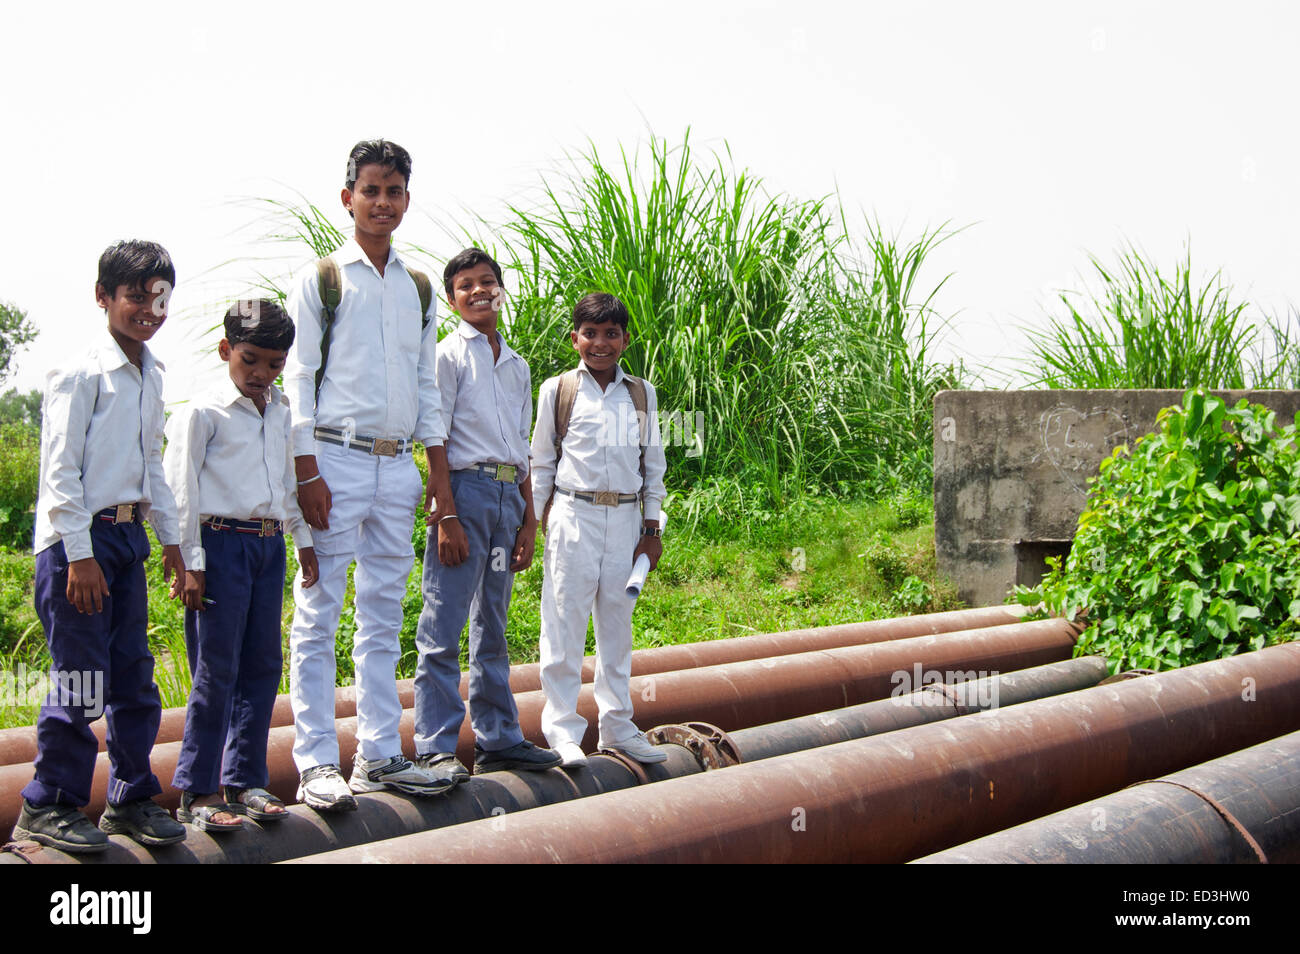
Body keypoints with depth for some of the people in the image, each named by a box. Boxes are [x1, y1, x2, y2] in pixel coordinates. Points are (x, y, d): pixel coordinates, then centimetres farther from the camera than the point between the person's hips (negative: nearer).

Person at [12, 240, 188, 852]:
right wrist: (79, 555, -17)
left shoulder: (151, 377, 14)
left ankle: (132, 799, 21)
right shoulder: (82, 373, -10)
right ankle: (47, 808, 7)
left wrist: (170, 538, 20)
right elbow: (61, 469, -13)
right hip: (78, 539, -8)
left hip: (128, 535, 8)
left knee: (134, 673, 10)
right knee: (80, 678, -5)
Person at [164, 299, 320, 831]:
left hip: (269, 546, 6)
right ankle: (197, 792, 2)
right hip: (221, 543, -6)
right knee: (217, 671, -5)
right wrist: (191, 563, -11)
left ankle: (243, 780, 17)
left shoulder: (282, 413, 14)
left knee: (263, 667, 7)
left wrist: (303, 539, 20)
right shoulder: (202, 414, -5)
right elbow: (180, 491, -7)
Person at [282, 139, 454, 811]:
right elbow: (298, 381, -4)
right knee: (318, 616, -3)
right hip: (336, 459, -5)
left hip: (397, 466, 5)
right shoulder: (321, 280, 0)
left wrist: (440, 471, 11)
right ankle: (316, 765, 0)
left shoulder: (418, 289, 15)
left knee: (383, 619, 8)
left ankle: (379, 756, 14)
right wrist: (307, 473, -12)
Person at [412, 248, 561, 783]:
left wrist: (528, 520, 15)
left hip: (507, 497, 6)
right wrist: (447, 516, -15)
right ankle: (434, 747, -4)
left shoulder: (516, 366, 18)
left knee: (492, 624, 12)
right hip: (466, 488, -6)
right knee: (444, 626, -6)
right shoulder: (449, 356, -1)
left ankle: (498, 739, 17)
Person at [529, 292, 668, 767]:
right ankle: (562, 728, 5)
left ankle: (617, 724, 19)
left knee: (618, 624, 9)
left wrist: (652, 527, 11)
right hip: (573, 517, -3)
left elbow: (653, 464, 14)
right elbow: (540, 463, 6)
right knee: (566, 623, -2)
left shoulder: (642, 394, 10)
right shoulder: (557, 391, 3)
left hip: (625, 520, 3)